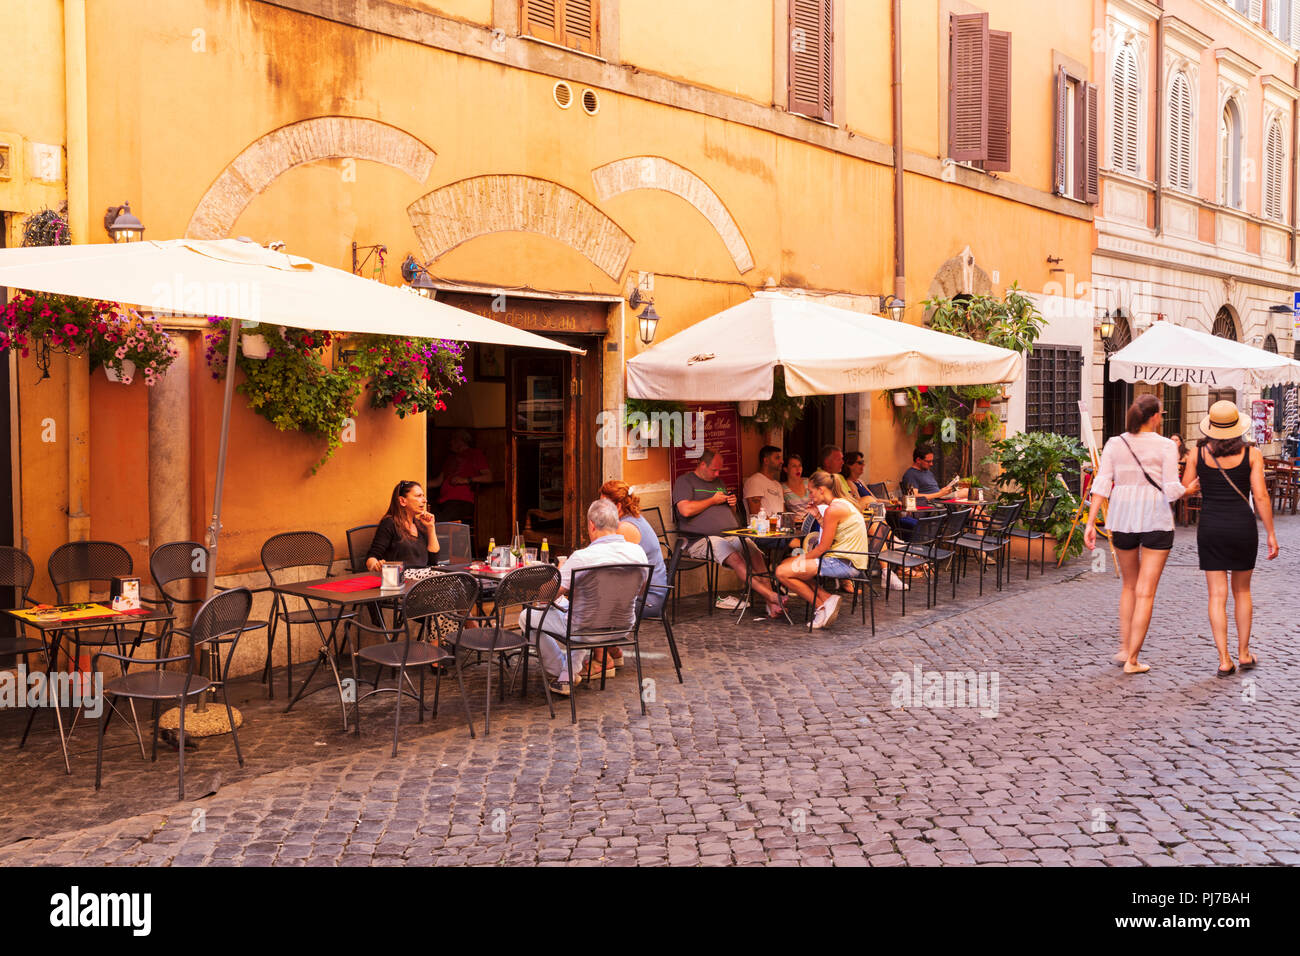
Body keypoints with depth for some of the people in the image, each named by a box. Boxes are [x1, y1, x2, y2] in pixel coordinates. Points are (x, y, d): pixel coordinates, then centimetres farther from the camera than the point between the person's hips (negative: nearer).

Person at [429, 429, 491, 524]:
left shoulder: (475, 454, 13)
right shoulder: (449, 458, 34)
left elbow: (488, 477, 1)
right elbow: (438, 481, 29)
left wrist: (466, 480, -9)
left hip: (462, 502, -6)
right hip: (444, 501, 6)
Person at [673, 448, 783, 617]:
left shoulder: (718, 482, 28)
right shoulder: (684, 481, 6)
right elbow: (686, 510, -13)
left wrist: (732, 504, 12)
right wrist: (712, 501, -1)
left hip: (731, 535, 6)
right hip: (701, 539, -6)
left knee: (756, 554, -22)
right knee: (735, 558, -32)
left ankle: (771, 604, -30)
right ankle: (770, 594, -38)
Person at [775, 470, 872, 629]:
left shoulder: (833, 509, -16)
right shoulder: (843, 503, 15)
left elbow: (823, 548, -14)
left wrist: (802, 558, -1)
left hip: (844, 563, -11)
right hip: (848, 561, 11)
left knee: (782, 572, -13)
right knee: (787, 563, 17)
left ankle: (822, 606, -3)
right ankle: (827, 599, 2)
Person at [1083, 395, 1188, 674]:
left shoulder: (1114, 444, 2)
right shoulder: (1165, 446, -6)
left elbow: (1102, 485, -4)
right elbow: (1172, 490, -10)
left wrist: (1091, 523, -5)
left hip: (1122, 519, 3)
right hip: (1156, 520, -3)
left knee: (1129, 585, 21)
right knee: (1145, 592, 1)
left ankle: (1124, 649, 21)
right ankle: (1132, 660, 0)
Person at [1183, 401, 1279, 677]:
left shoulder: (1198, 453, -2)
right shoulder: (1251, 454, -4)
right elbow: (1261, 496, -7)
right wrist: (1271, 534, -1)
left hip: (1210, 528, 0)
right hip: (1242, 525, 0)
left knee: (1217, 595, 3)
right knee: (1242, 591, 17)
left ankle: (1224, 661, 0)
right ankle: (1244, 654, 23)